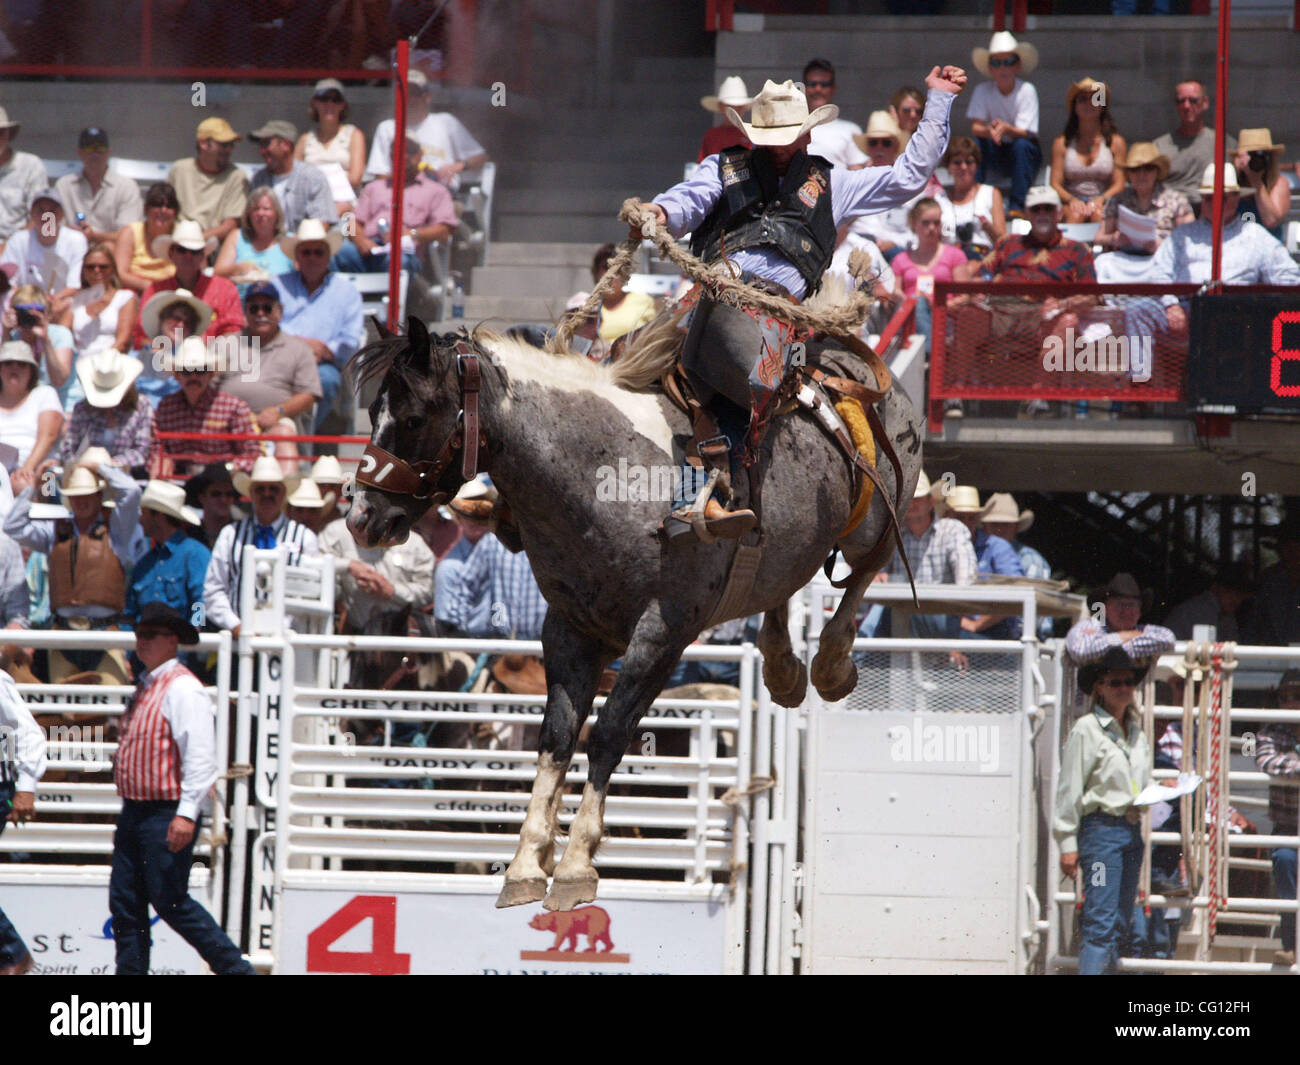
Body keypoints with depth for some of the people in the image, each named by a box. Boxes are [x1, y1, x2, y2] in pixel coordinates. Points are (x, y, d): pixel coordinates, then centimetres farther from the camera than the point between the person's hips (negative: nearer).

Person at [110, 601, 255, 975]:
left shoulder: (183, 689, -13)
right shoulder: (146, 687, 17)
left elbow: (201, 758, -20)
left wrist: (186, 814, -27)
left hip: (168, 814, -9)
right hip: (134, 813, 9)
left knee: (170, 901, -9)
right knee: (125, 902, 5)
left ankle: (237, 969, -1)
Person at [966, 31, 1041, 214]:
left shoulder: (1027, 91, -14)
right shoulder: (982, 91, -7)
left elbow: (1024, 134, -21)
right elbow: (975, 128, -15)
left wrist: (1006, 129, -43)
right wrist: (988, 131, -40)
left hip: (1023, 156, -2)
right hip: (996, 156, 2)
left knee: (1021, 145, -33)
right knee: (976, 143, -26)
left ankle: (1017, 206, -33)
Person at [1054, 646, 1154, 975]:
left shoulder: (1136, 730, 15)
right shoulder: (1086, 729, -7)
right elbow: (1069, 790, -7)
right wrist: (1067, 844, -10)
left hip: (1132, 829, 8)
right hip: (1101, 827, -8)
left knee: (1120, 923, 9)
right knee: (1101, 923, -13)